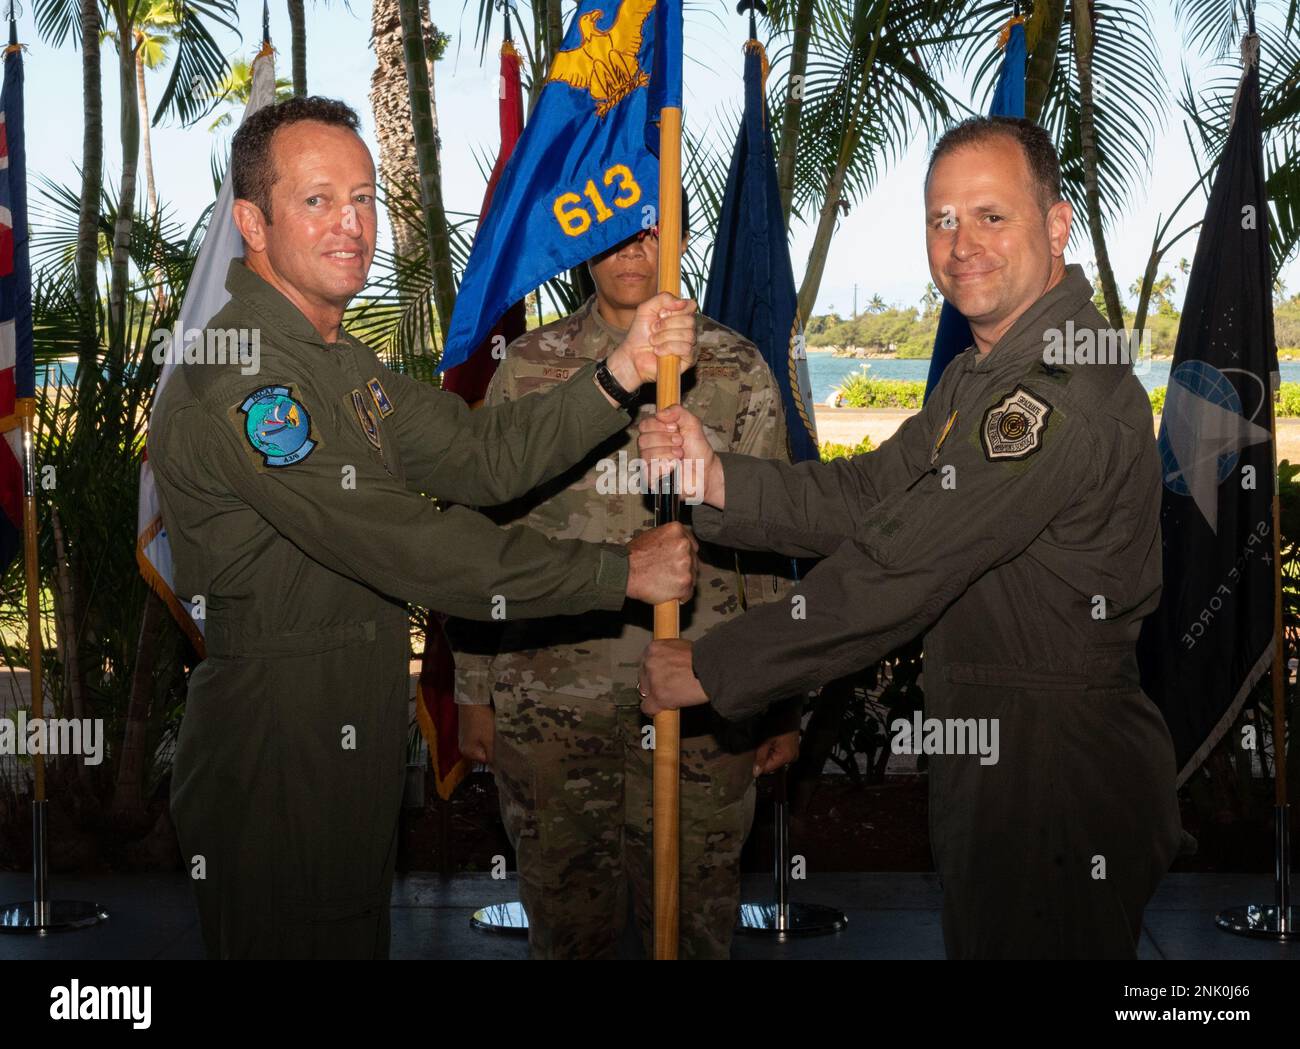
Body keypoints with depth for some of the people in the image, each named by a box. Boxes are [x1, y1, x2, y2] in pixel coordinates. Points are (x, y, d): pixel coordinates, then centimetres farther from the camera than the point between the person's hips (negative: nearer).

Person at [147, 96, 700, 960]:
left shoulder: (345, 365, 13)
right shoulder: (233, 379, -21)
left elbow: (485, 458, 0)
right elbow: (406, 547, -26)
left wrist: (624, 372, -14)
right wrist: (622, 572, -21)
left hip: (360, 754, 9)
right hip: (274, 774, -9)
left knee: (362, 937, 20)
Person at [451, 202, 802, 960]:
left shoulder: (739, 371, 4)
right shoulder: (528, 368, 5)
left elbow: (771, 547, 6)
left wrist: (784, 703, 4)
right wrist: (474, 693, 5)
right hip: (549, 697, 1)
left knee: (695, 919, 8)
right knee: (565, 919, 11)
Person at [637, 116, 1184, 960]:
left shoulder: (1066, 391, -25)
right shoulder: (985, 374, 13)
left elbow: (899, 569, -26)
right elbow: (867, 494, 5)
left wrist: (710, 669, -20)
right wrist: (714, 475, -12)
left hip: (1058, 788, -10)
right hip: (994, 760, 10)